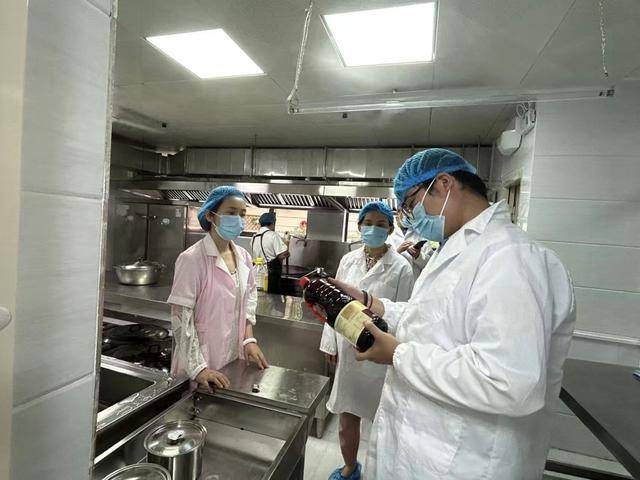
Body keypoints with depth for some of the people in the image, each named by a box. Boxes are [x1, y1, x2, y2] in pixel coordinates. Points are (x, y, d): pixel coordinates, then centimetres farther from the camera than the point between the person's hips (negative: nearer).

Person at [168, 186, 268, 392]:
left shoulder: (243, 257, 0)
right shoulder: (192, 259, -18)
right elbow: (181, 318, -18)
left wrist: (249, 339, -1)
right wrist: (198, 367, -20)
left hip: (234, 358, 6)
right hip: (202, 360, -6)